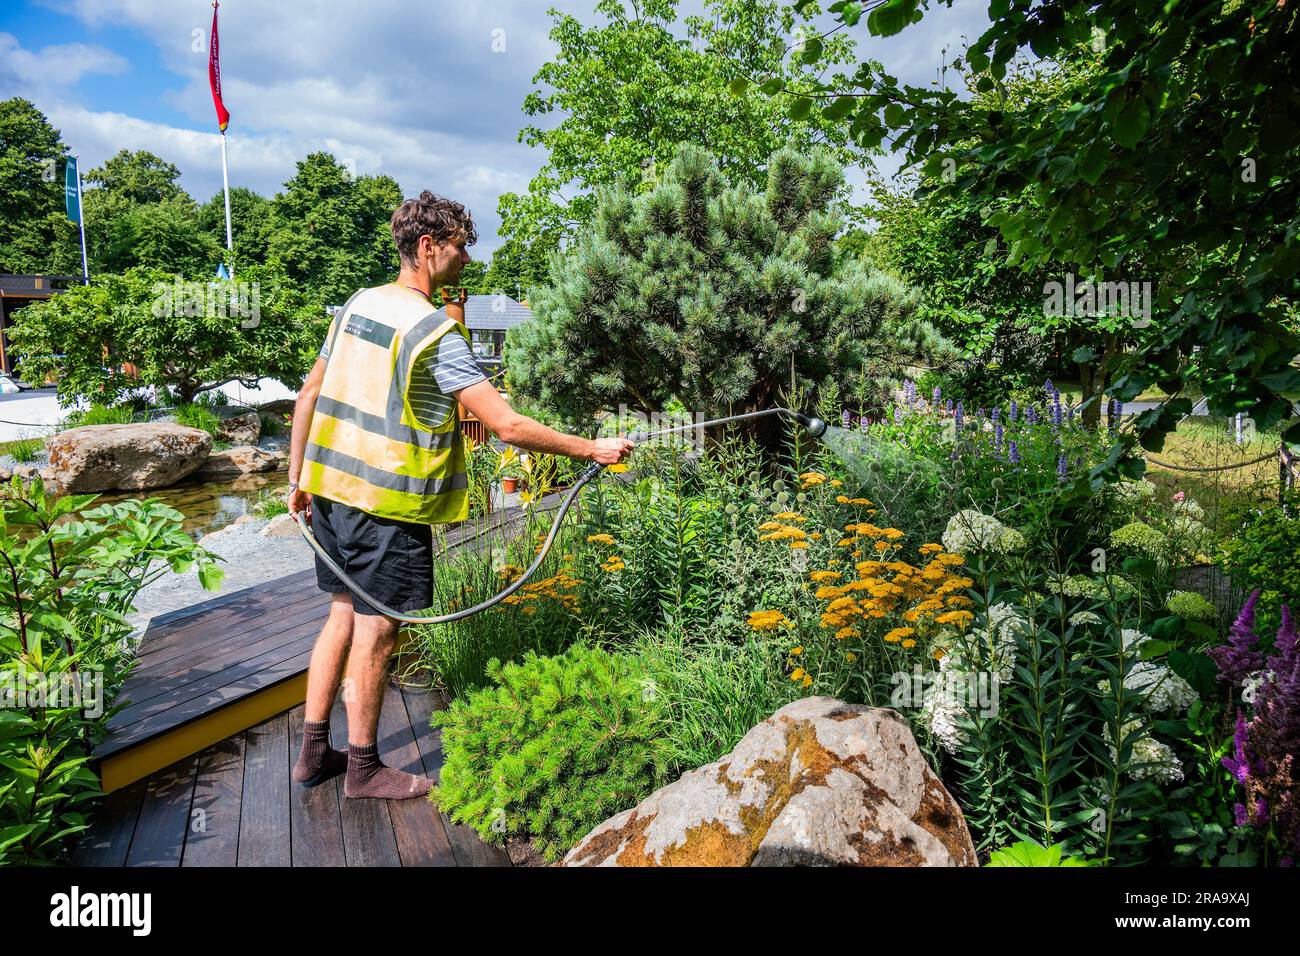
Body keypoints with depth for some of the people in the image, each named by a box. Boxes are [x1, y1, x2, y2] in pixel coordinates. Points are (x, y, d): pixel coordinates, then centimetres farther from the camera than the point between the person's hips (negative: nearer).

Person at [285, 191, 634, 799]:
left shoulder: (358, 305, 7)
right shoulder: (435, 332, -18)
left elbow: (309, 394, 13)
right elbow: (507, 426, -22)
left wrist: (299, 477, 20)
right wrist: (592, 449, -13)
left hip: (331, 487, 8)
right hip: (388, 504, -8)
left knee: (344, 613, 18)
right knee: (374, 631, 5)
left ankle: (314, 753, 29)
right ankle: (364, 769, 21)